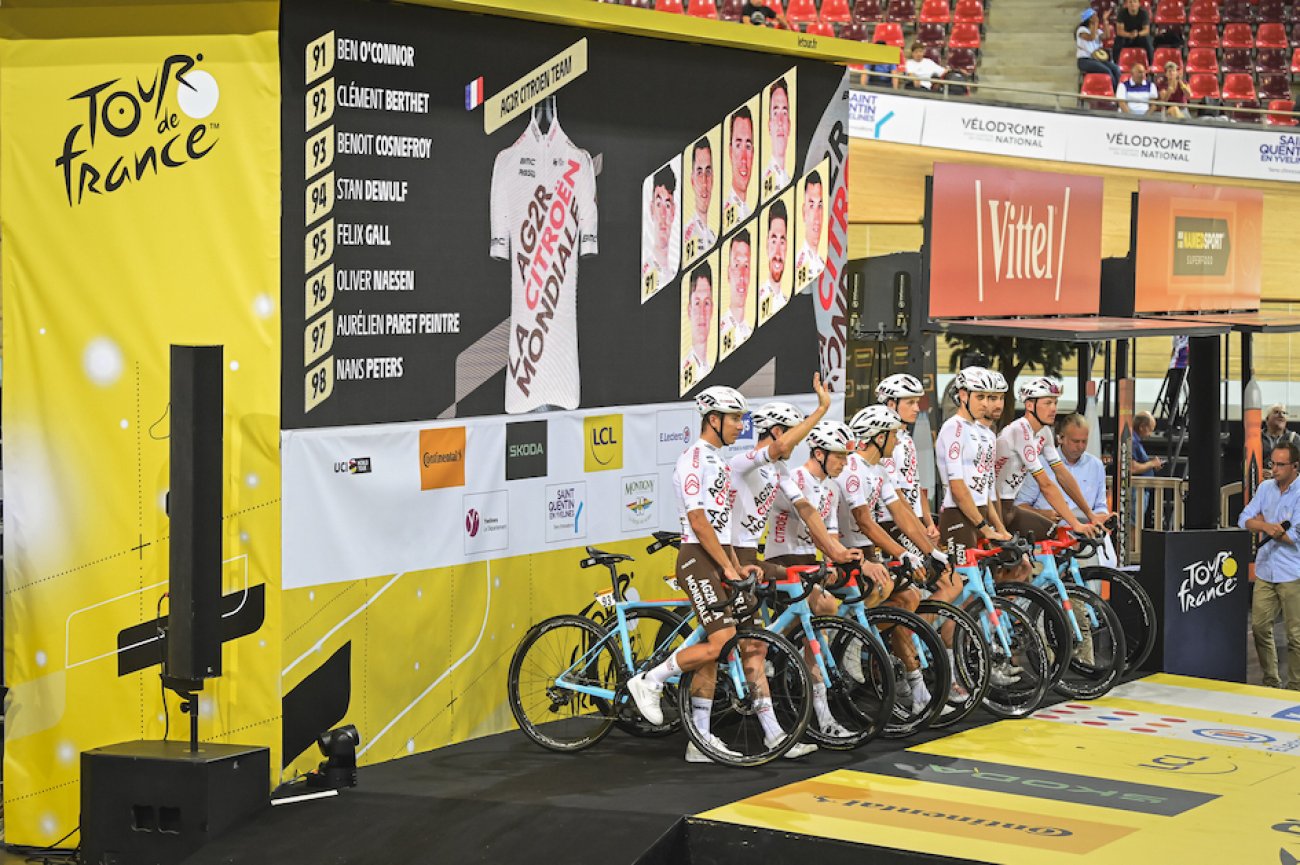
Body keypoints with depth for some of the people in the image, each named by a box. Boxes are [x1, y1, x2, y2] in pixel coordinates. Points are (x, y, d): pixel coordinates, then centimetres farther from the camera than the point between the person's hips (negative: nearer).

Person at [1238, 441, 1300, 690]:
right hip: (1265, 569, 6)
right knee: (1259, 627, 7)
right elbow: (1244, 519, 5)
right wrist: (1267, 526, -14)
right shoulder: (1266, 488, 10)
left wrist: (1264, 524, -3)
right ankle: (1271, 682, 18)